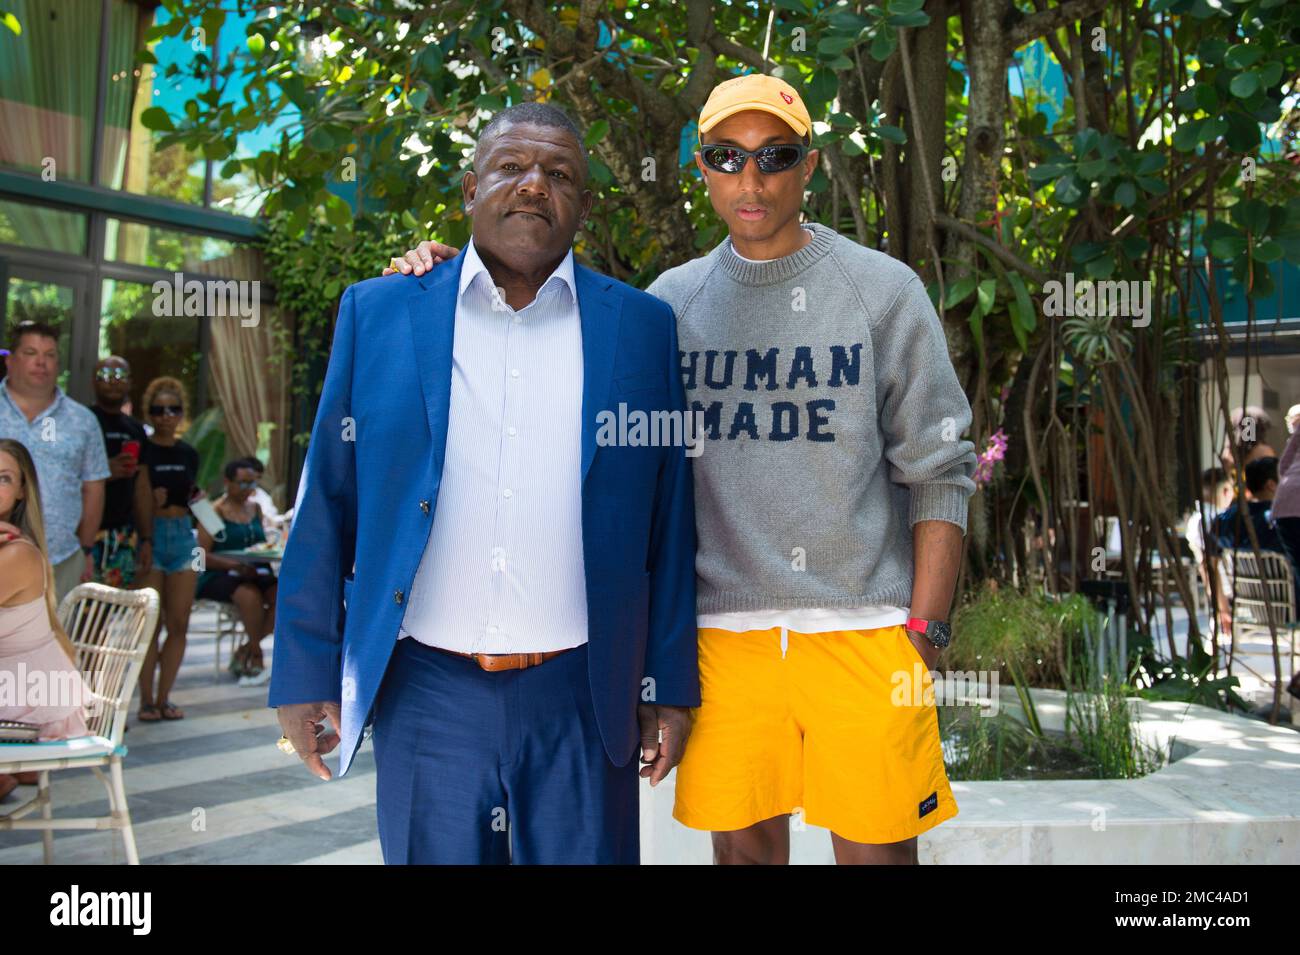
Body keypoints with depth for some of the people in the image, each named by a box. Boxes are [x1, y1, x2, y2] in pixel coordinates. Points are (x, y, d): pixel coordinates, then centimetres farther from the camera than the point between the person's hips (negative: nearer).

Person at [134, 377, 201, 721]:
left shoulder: (189, 454, 11)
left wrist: (198, 499, 2)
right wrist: (150, 502, -23)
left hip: (182, 535, 5)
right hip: (150, 535, -5)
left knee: (179, 624, 5)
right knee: (150, 623, -4)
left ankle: (164, 697, 15)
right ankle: (146, 700, 6)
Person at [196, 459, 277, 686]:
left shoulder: (255, 508, 17)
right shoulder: (215, 511, -3)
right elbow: (204, 555, -10)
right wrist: (234, 564, -24)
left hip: (254, 573, 6)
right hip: (219, 575, -6)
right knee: (249, 595, -36)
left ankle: (245, 651, -7)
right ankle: (256, 656, -15)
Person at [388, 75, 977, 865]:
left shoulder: (885, 290, 2)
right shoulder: (672, 301, 8)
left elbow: (939, 472, 1)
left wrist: (926, 630, -5)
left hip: (864, 627, -1)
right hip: (724, 629, 2)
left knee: (877, 845, 5)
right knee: (742, 841, 9)